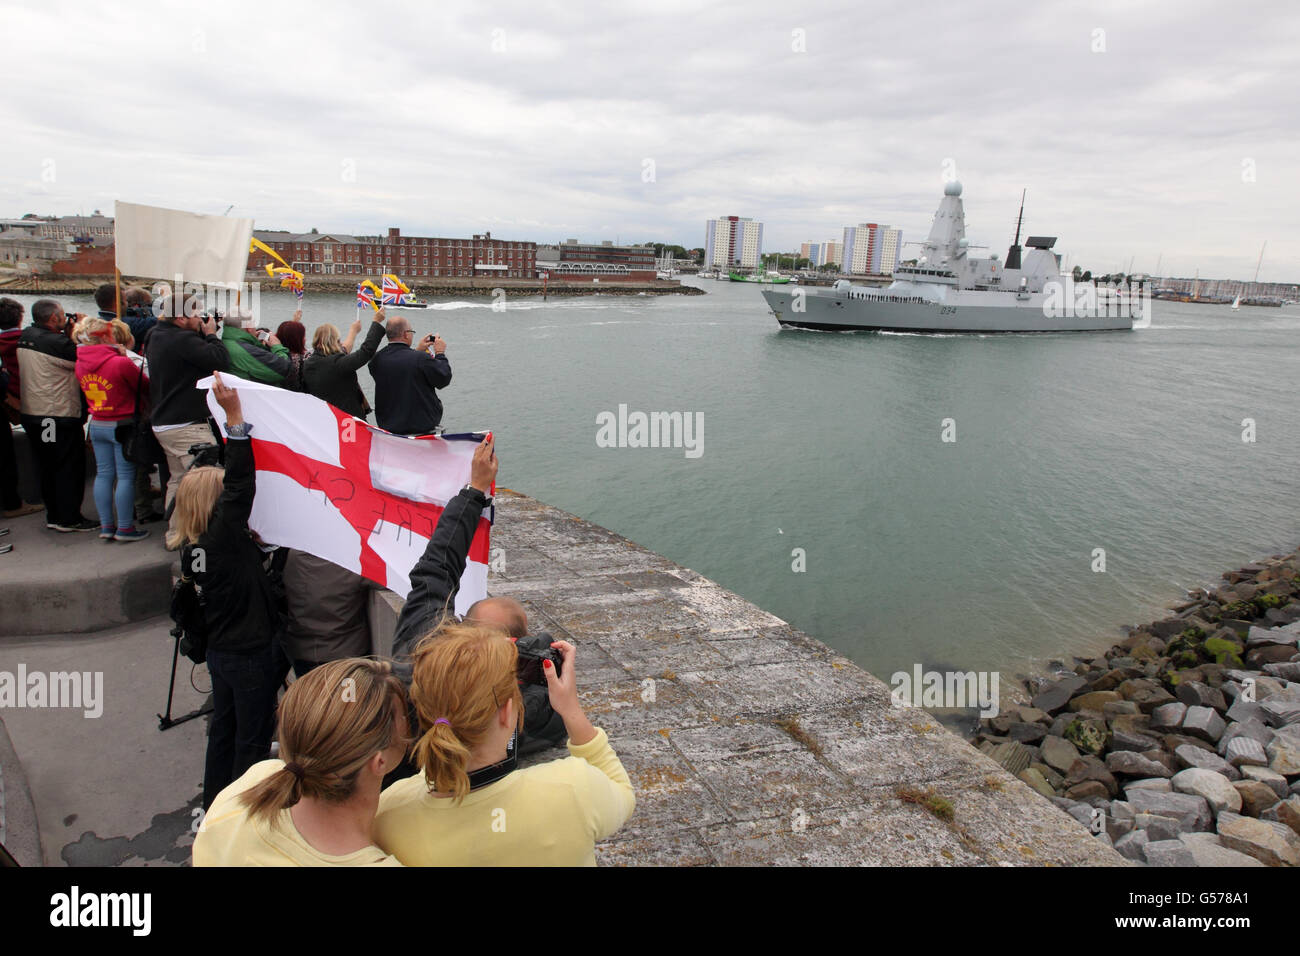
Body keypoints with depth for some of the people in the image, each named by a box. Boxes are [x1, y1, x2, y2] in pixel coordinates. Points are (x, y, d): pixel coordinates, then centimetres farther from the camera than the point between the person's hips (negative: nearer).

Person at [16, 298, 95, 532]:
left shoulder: (25, 337, 5)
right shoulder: (56, 343, -19)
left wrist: (69, 331, 8)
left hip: (31, 414, 8)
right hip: (59, 416, -8)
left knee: (46, 467, 16)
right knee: (70, 468, 1)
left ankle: (53, 516, 24)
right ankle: (69, 518, 6)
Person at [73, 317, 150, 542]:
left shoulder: (80, 364, 1)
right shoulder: (121, 363, -20)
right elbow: (145, 386, -8)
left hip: (96, 425, 7)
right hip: (121, 425, -7)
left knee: (103, 474, 12)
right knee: (126, 476, 0)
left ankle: (106, 526, 17)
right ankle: (125, 528, 4)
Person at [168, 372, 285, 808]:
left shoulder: (191, 547, -1)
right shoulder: (224, 536, -23)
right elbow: (241, 484, -32)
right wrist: (235, 417, -36)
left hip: (221, 651, 8)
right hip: (251, 655, -8)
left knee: (224, 729, 22)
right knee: (252, 738, 7)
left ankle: (214, 806, 37)